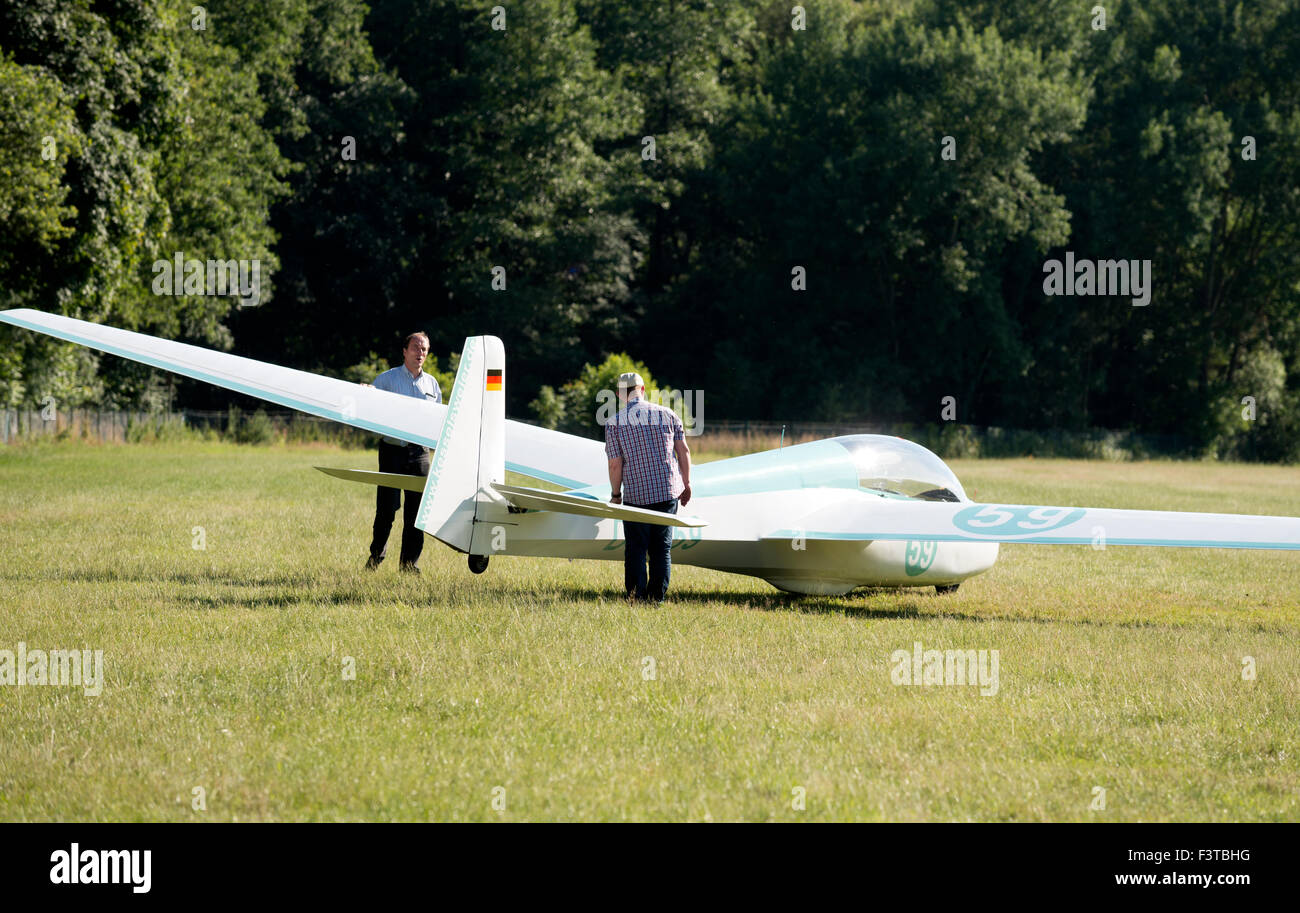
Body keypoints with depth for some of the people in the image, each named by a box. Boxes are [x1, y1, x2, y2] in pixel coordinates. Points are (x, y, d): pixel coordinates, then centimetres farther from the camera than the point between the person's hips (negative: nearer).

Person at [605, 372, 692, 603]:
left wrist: (615, 493, 7)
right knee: (662, 546, 10)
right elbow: (684, 451, 4)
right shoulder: (667, 415, 1)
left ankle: (637, 595, 7)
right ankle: (658, 595, 10)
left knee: (636, 548, 7)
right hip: (668, 492, 2)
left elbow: (615, 464, -7)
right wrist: (686, 484, 15)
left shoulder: (614, 423, -6)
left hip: (636, 495, -2)